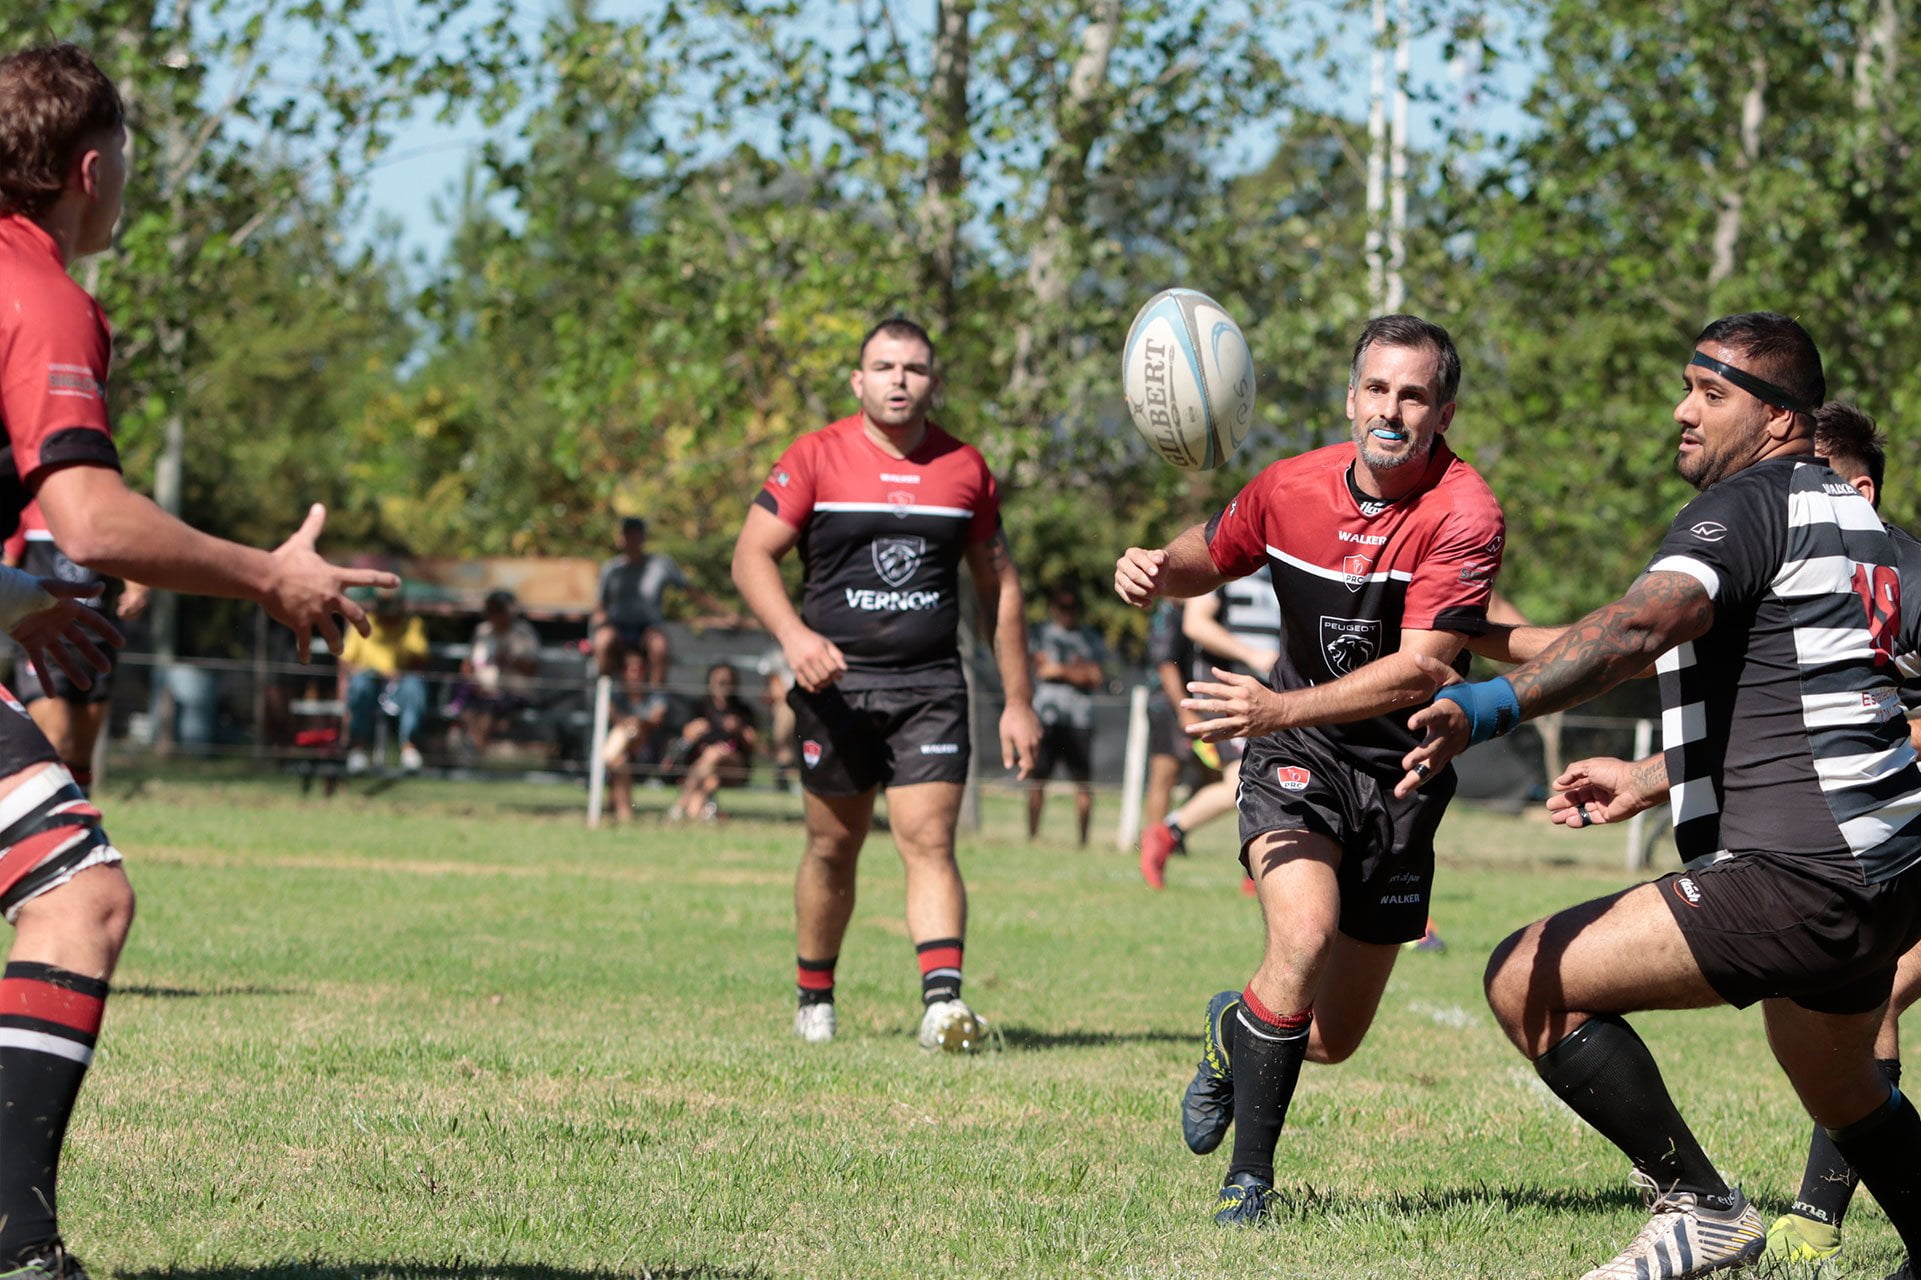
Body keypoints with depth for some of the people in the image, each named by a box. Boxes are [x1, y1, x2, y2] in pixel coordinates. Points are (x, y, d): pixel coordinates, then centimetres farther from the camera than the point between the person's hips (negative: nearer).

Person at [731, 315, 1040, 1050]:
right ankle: (814, 1000, 25)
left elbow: (998, 587, 14)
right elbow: (751, 555, -5)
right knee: (834, 846, 8)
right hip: (835, 683, -1)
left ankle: (943, 1001, -23)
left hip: (931, 686, 1)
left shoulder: (965, 468, 7)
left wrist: (1018, 701, 11)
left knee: (929, 840, -12)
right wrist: (793, 634, -23)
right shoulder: (816, 458, -1)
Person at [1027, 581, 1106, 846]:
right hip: (1046, 715, -1)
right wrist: (1079, 672, 0)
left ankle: (1083, 840, 1)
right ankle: (1032, 836, 1)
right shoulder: (1041, 633, 10)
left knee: (1084, 783, -3)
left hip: (1080, 719, 1)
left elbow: (1097, 678, 4)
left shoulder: (1090, 638, 15)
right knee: (1037, 781, -4)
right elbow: (1041, 668, -3)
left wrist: (1062, 671, -1)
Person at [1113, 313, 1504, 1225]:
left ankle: (1235, 1030, 43)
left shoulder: (1463, 515, -19)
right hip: (1296, 765, 0)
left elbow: (1419, 669, -28)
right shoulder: (1292, 487, -7)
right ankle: (1248, 1177, -14)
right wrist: (1157, 570, -10)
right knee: (1304, 933, -28)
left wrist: (1282, 707, -37)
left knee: (1331, 1040, 6)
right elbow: (1212, 557, 14)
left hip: (1400, 774, 0)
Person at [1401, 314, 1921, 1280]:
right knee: (1838, 1086, 33)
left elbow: (1641, 626, -30)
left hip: (1796, 876, -10)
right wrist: (1647, 781, 32)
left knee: (1529, 980, -11)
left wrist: (1487, 706, -42)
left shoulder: (1748, 506, -10)